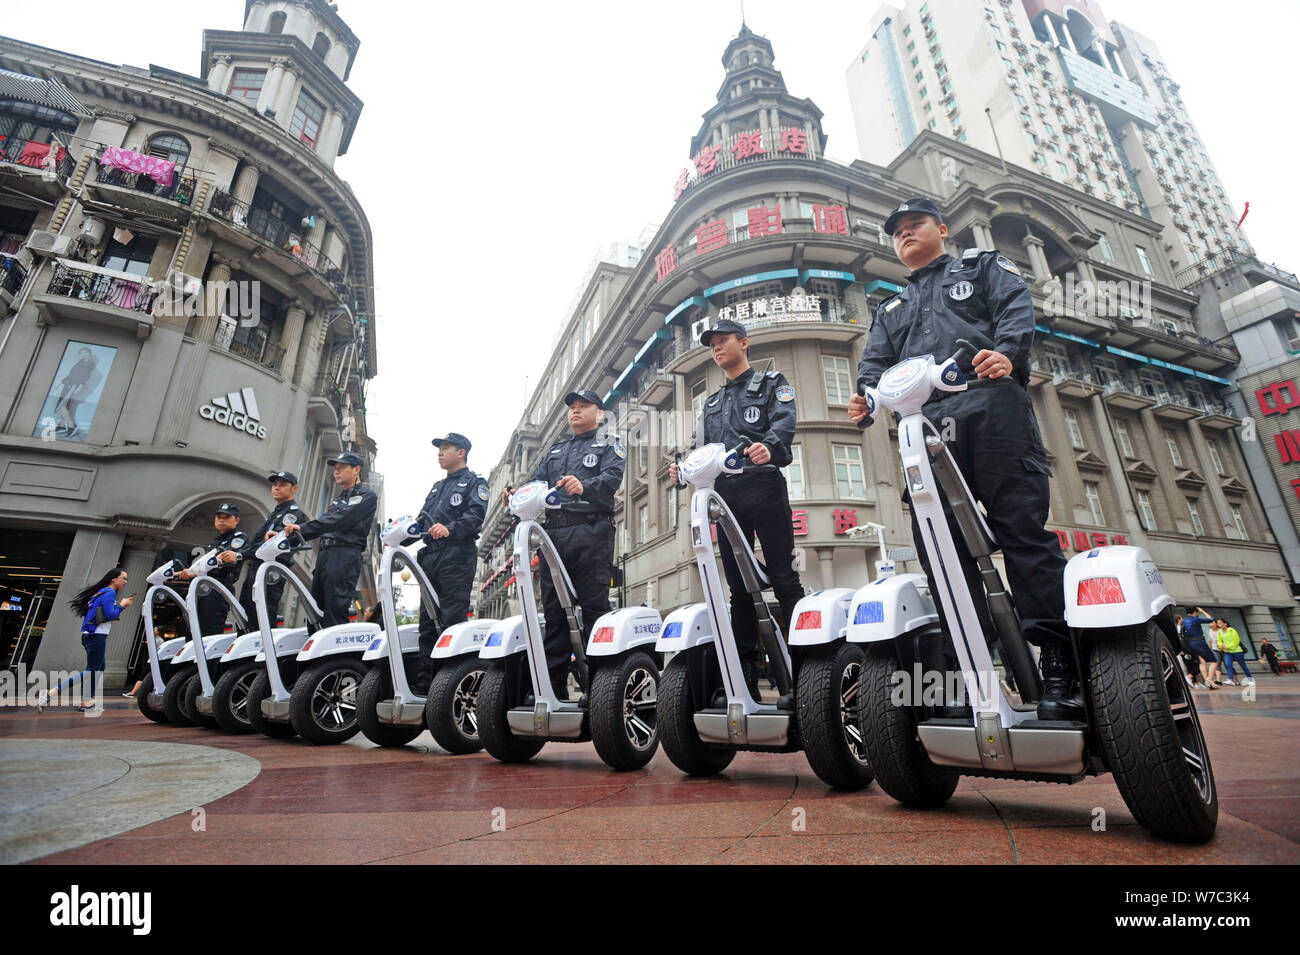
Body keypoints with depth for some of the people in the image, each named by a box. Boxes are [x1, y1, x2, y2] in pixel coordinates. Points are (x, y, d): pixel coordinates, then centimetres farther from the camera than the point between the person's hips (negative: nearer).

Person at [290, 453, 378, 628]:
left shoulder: (366, 496, 1)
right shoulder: (337, 500, 29)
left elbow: (339, 520, -14)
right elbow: (325, 524, 20)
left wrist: (303, 528, -20)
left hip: (345, 556, -9)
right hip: (324, 554, 9)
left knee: (335, 612, -15)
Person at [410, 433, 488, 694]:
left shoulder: (474, 483, 5)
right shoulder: (437, 487, 29)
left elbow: (476, 515, -12)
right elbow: (422, 521, 25)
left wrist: (450, 529, -27)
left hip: (457, 557, -8)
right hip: (431, 557, 8)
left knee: (454, 619, -11)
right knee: (428, 621, 7)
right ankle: (423, 683, 12)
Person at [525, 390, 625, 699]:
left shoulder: (608, 446, 13)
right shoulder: (554, 451, 30)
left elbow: (612, 477, -7)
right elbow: (536, 483, 17)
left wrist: (584, 486, -28)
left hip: (591, 532, -5)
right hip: (553, 533, 5)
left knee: (594, 605, -8)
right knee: (552, 609, 4)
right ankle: (553, 683, 10)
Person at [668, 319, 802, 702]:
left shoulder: (771, 383, 15)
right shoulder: (710, 403, 30)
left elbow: (784, 422, -5)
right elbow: (700, 449, 20)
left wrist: (768, 446, -27)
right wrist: (683, 467, -2)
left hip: (764, 486, -5)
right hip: (726, 494, 5)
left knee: (784, 578, -9)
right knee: (739, 587, 4)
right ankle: (745, 680, 8)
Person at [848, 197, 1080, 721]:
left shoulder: (983, 265, 26)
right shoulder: (891, 308, 35)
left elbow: (1016, 309, 6)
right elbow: (876, 361, 17)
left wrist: (1006, 353, -17)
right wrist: (866, 397, -6)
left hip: (991, 406, -3)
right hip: (925, 424, 3)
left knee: (1022, 527, -11)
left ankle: (1059, 662, -7)